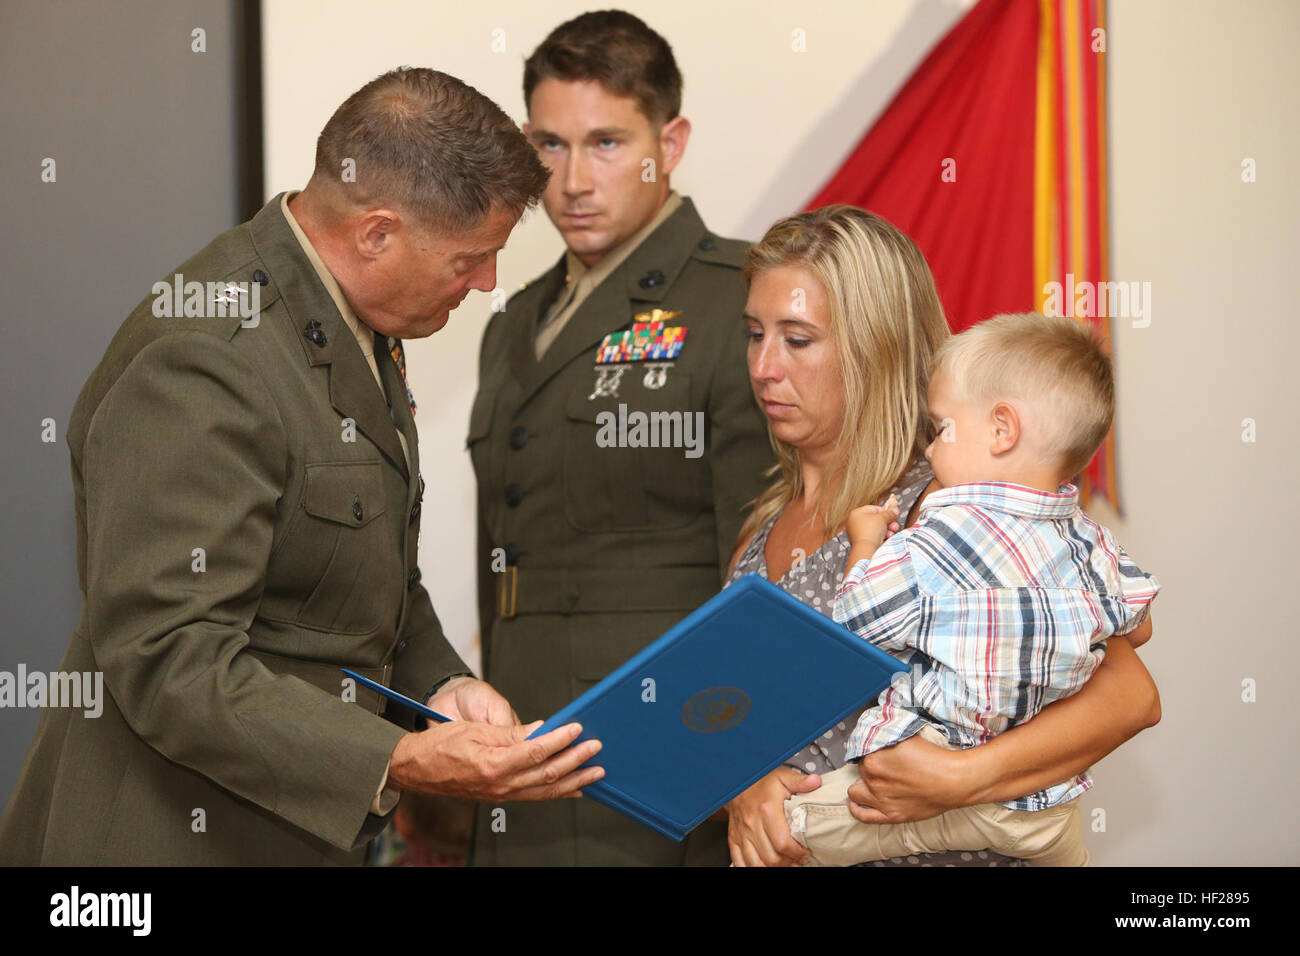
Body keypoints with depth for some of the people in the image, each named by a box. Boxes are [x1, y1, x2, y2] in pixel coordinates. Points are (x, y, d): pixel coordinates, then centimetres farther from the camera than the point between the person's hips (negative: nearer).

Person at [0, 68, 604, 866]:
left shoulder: (349, 326, 9)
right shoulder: (201, 363, -23)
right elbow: (171, 663, -27)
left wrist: (442, 682, 1)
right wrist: (397, 763, -32)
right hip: (180, 836, -9)